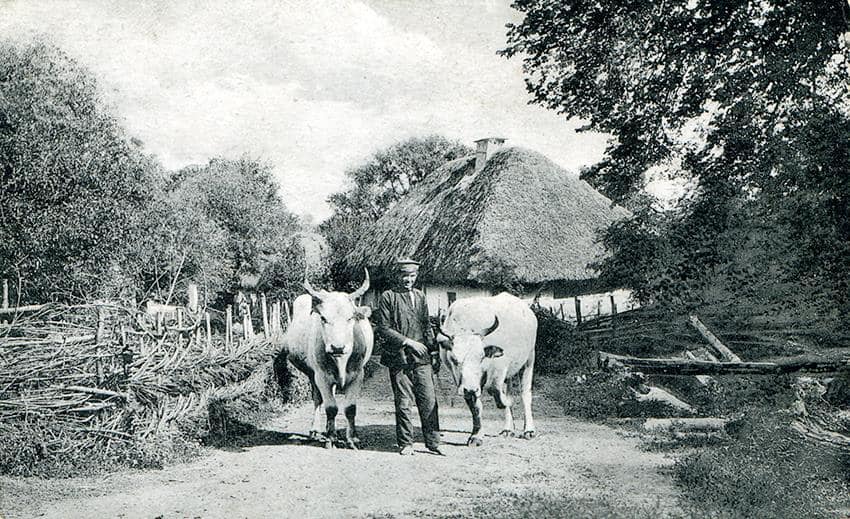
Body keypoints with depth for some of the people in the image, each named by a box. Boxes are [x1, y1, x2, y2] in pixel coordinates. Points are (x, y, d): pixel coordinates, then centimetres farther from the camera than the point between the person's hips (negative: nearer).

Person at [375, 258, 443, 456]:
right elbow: (383, 328, -6)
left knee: (429, 400, 0)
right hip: (399, 358, -4)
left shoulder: (420, 296, 16)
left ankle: (433, 442, 8)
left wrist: (434, 352, 13)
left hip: (421, 358, 4)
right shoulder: (388, 297, 0)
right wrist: (408, 341, -12)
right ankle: (405, 444, 13)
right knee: (403, 403, 2)